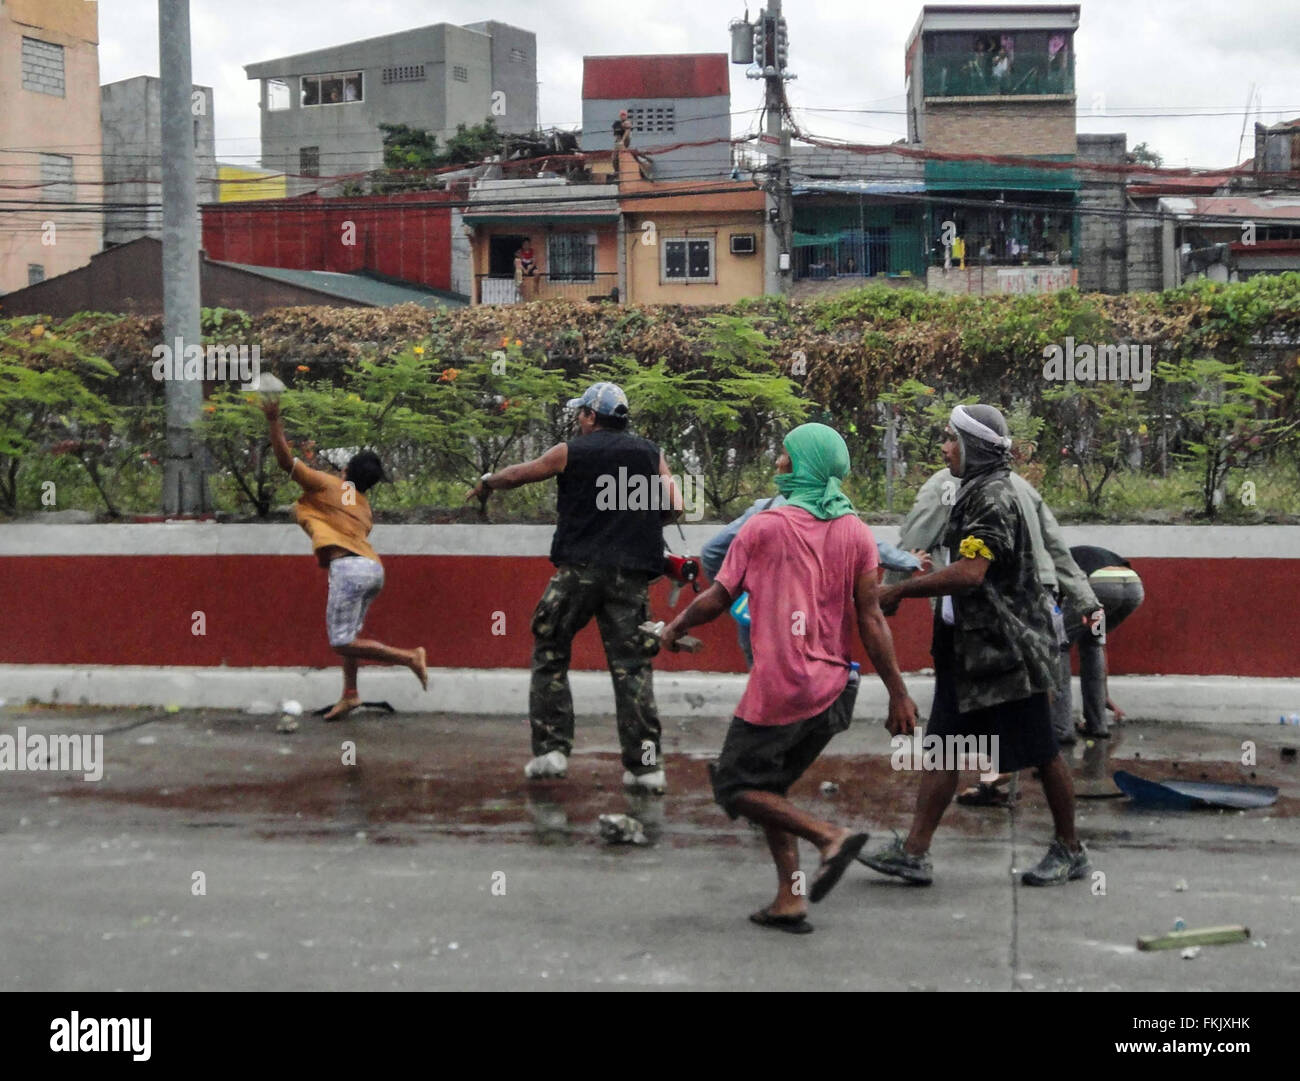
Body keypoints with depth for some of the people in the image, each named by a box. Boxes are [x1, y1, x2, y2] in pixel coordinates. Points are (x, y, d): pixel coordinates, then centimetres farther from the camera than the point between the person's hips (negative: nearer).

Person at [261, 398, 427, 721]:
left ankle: (409, 657, -13)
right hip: (374, 567, 8)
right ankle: (350, 694, 19)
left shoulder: (325, 484, 7)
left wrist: (273, 421, 6)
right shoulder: (363, 504, 26)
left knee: (342, 642, -7)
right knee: (347, 634, 22)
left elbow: (285, 460, 3)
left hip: (349, 567, -8)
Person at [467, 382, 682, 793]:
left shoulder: (570, 452, 5)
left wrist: (486, 483, 39)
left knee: (550, 655, 11)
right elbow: (674, 505, 2)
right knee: (632, 666, 1)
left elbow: (518, 474, 19)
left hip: (578, 569, -2)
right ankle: (645, 763, -4)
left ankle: (551, 749, 5)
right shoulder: (651, 454, 10)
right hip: (632, 574, 2)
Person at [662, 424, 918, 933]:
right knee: (770, 786, 18)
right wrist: (898, 693, 2)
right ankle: (790, 899, 9)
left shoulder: (766, 526, -8)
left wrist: (675, 627, 16)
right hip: (833, 689, 6)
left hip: (779, 689, -6)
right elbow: (871, 620, 0)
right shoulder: (856, 532, 5)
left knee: (736, 786, 7)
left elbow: (719, 598, -3)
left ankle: (830, 835, -10)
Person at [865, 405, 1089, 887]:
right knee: (943, 748, 5)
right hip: (969, 648, 10)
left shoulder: (994, 499, -18)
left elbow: (970, 574, -29)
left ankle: (1070, 851, 16)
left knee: (1041, 753, 3)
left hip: (1007, 648, -10)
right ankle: (914, 853, 5)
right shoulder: (974, 495, 14)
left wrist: (899, 590, -23)